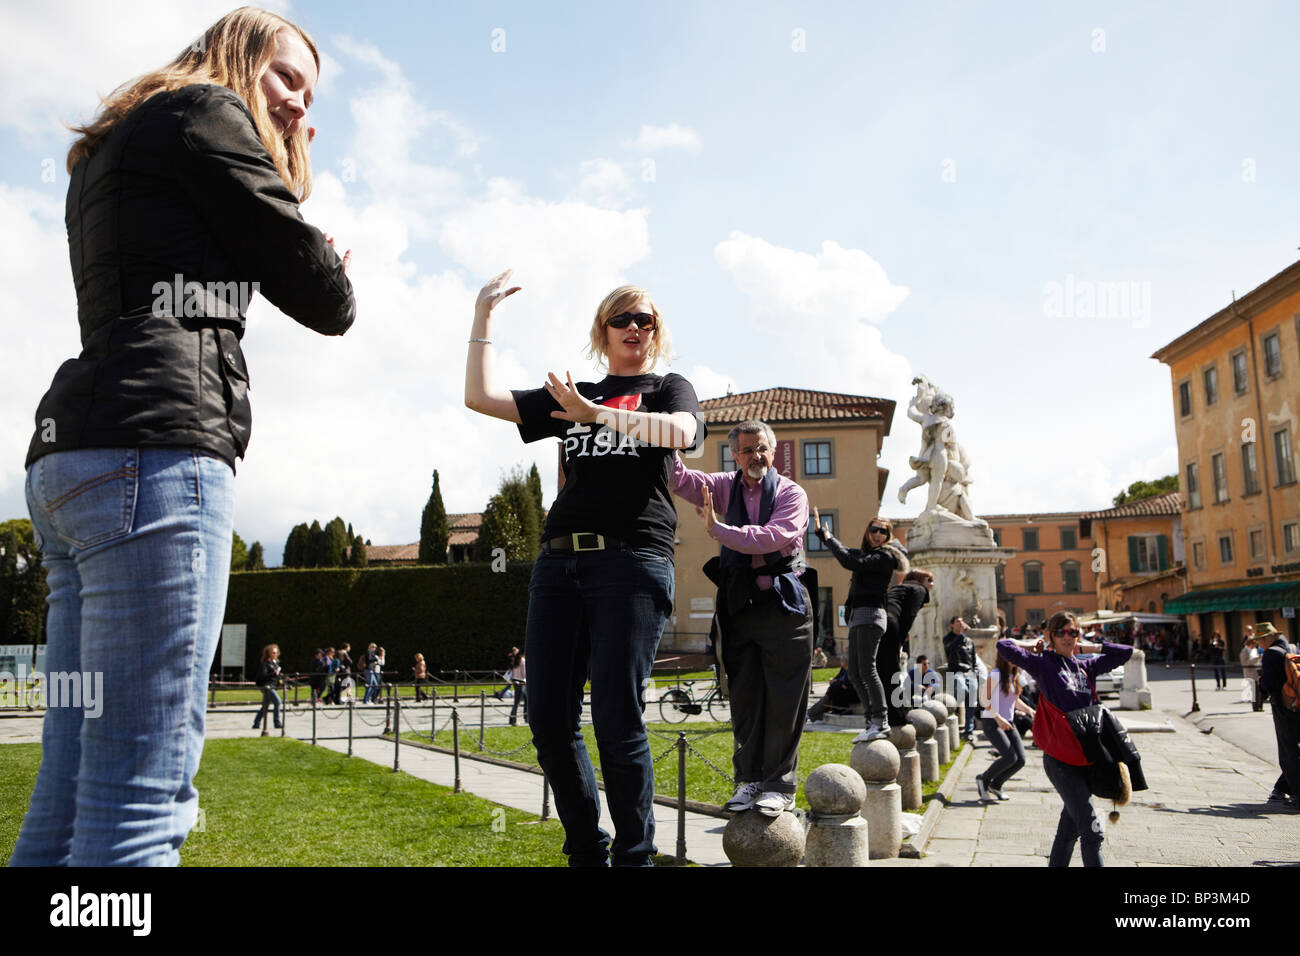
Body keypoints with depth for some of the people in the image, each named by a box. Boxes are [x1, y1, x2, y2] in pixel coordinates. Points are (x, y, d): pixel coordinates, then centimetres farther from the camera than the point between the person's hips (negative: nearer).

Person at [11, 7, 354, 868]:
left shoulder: (115, 153, 33)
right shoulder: (203, 110, 5)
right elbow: (321, 293, 0)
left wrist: (283, 153, 28)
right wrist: (336, 286, 23)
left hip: (74, 458, 10)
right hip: (156, 448, -10)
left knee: (72, 797, 8)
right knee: (139, 804, -12)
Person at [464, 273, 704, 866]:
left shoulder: (668, 389, 14)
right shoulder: (569, 397, 24)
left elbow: (681, 431, -10)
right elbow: (481, 397, 18)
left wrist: (597, 414, -10)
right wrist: (483, 316, 16)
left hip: (632, 560, -4)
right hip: (560, 560, 4)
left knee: (616, 722, -9)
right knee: (549, 721, 1)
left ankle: (634, 856, 6)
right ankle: (587, 854, 16)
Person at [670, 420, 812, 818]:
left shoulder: (791, 493, -3)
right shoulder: (727, 487, 10)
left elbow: (771, 537, -19)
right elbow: (681, 480, -4)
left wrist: (717, 529, -24)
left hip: (784, 603, -3)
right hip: (739, 603, 4)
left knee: (784, 698, 0)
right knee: (744, 696, 9)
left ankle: (780, 785, 10)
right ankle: (749, 779, 19)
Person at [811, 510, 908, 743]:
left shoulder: (885, 556, -7)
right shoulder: (865, 552, 18)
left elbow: (850, 562, -19)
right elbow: (844, 551, 36)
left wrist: (829, 538, -7)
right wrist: (820, 530, 32)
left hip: (870, 615, -9)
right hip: (857, 618, 9)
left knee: (867, 669, -17)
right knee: (854, 673, 6)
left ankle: (882, 723, -18)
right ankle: (873, 721, 9)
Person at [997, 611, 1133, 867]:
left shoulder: (1086, 667, 14)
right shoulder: (1042, 664, -3)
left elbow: (1125, 652, 19)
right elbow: (1004, 647, -14)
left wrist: (1086, 648, 13)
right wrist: (1033, 645, 2)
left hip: (1085, 756, 6)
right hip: (1060, 757, -6)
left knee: (1070, 825, 15)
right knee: (1091, 829, -11)